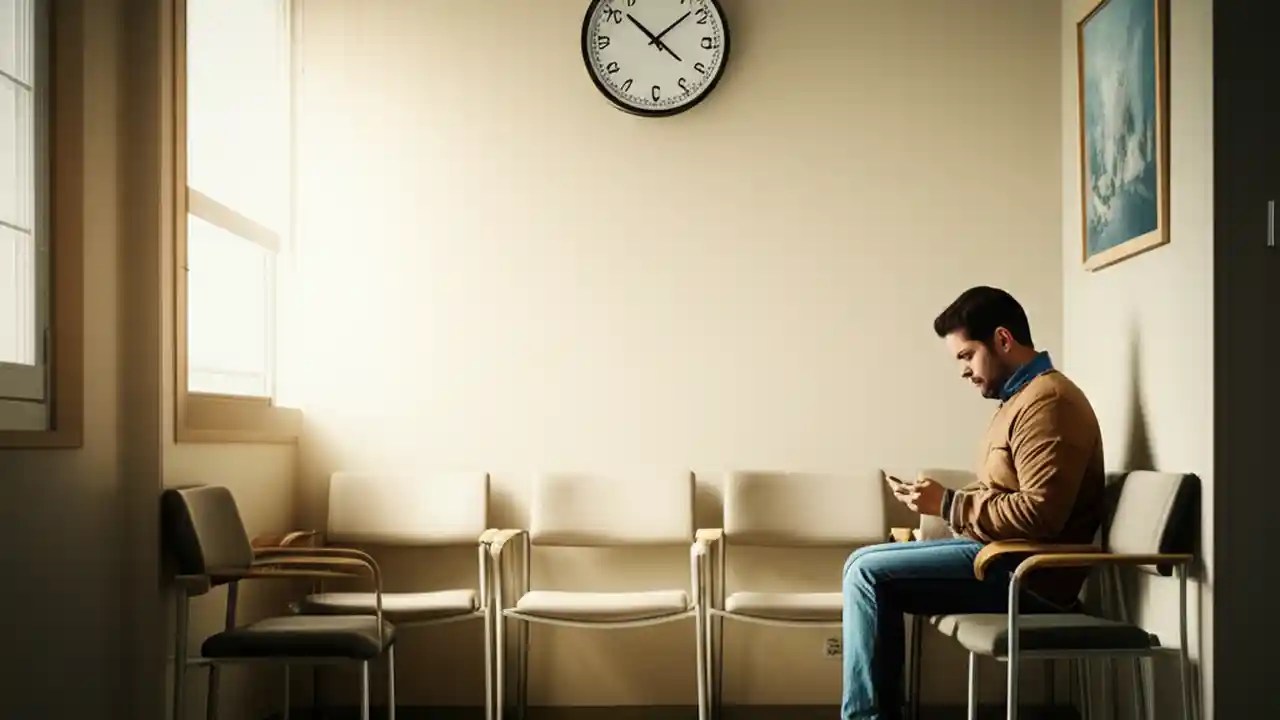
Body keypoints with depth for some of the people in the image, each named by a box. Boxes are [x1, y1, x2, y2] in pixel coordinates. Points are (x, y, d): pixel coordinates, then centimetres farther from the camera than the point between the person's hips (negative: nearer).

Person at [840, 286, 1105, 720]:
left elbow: (1039, 514, -26)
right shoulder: (1024, 396, 17)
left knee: (869, 574, -15)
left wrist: (949, 506, -19)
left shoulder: (1047, 401, -17)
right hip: (1003, 556, 11)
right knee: (864, 564, 7)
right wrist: (942, 501, 1)